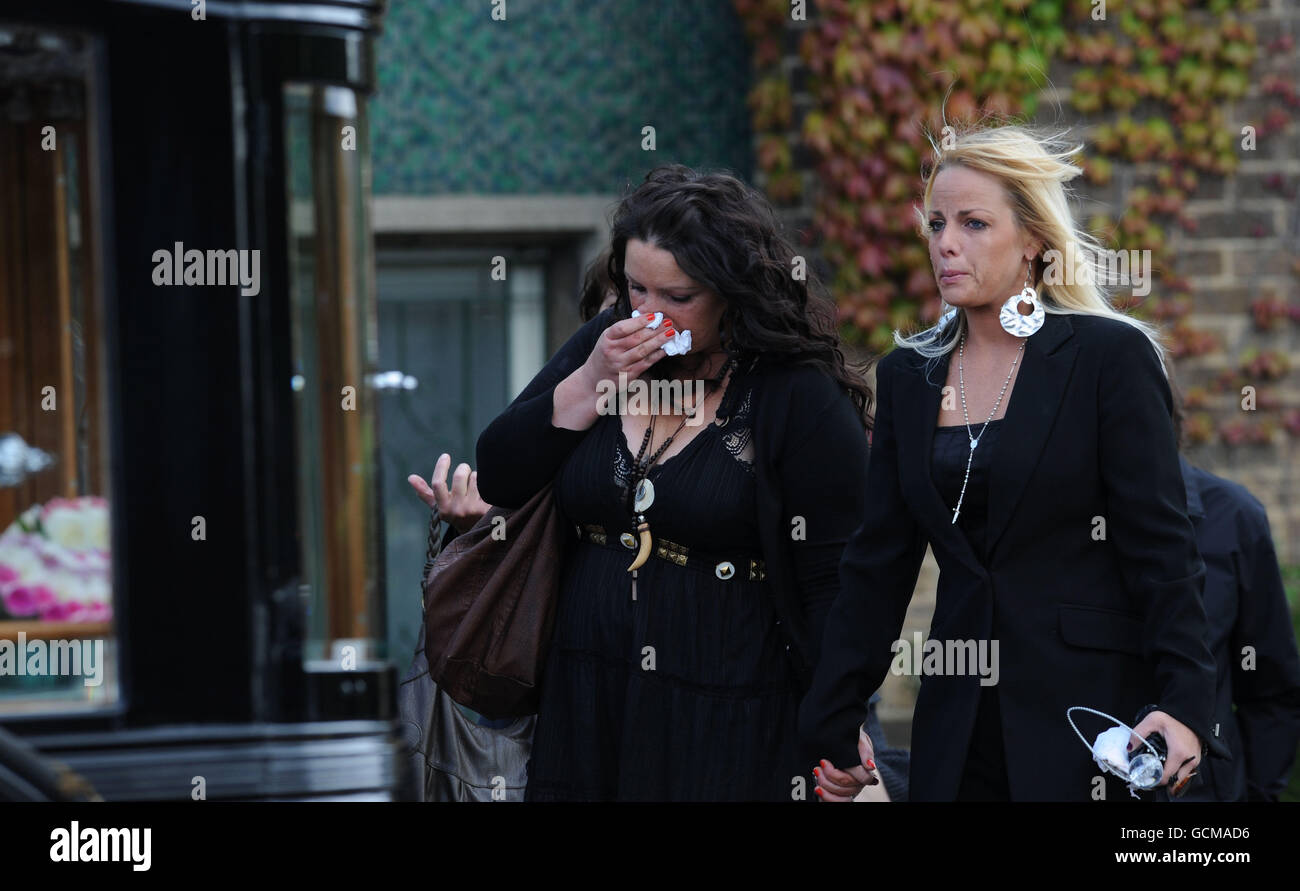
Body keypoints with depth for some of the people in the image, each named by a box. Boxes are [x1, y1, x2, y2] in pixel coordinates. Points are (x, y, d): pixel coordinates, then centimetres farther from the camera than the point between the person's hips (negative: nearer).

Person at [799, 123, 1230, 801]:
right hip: (958, 715, 5)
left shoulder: (1110, 356, -5)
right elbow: (878, 562, 11)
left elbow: (1161, 548, -9)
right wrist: (833, 725, 8)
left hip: (1087, 711, -4)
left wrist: (1183, 704, -19)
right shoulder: (908, 375, 10)